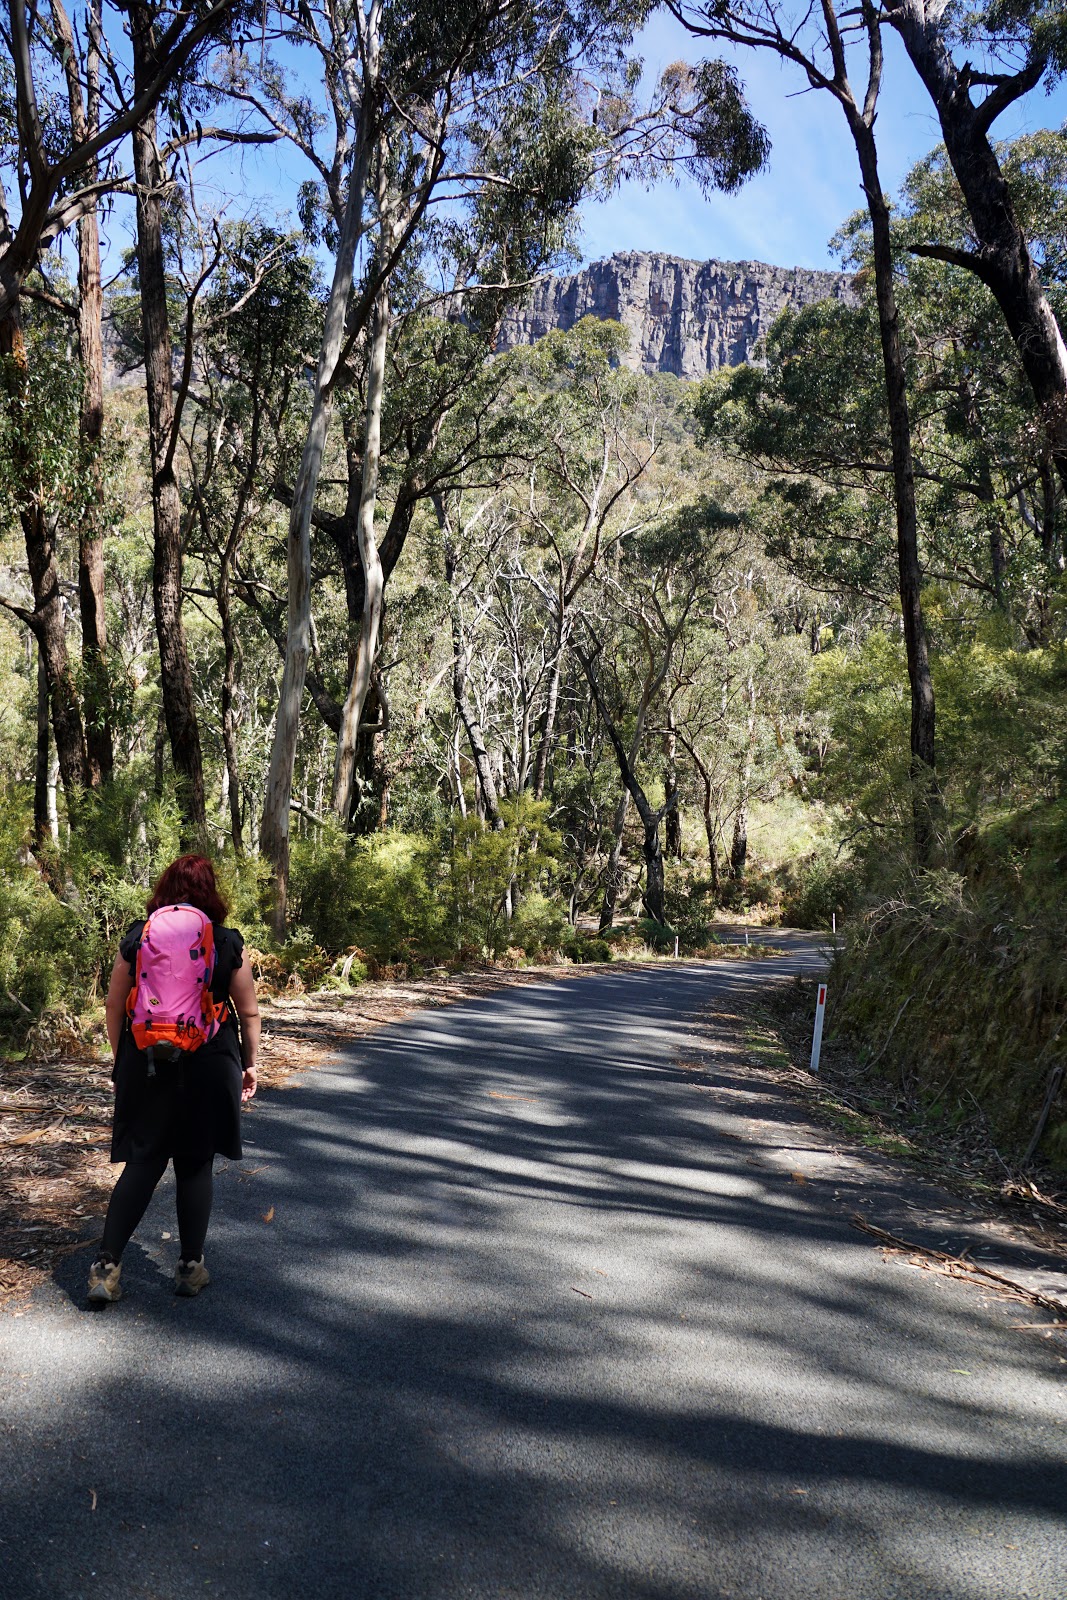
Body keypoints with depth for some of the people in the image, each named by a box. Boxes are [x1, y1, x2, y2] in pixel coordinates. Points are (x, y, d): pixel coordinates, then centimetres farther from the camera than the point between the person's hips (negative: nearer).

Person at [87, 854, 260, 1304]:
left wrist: (121, 1057, 19)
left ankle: (106, 1266, 4)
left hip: (145, 1064, 2)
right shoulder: (227, 944, -4)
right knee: (196, 1165, 10)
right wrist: (251, 1063, 13)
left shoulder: (136, 939, 1)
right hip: (210, 1065, -1)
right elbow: (248, 1011, 1)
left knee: (142, 1162, 10)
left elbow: (114, 1005, 6)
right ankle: (191, 1267, 18)